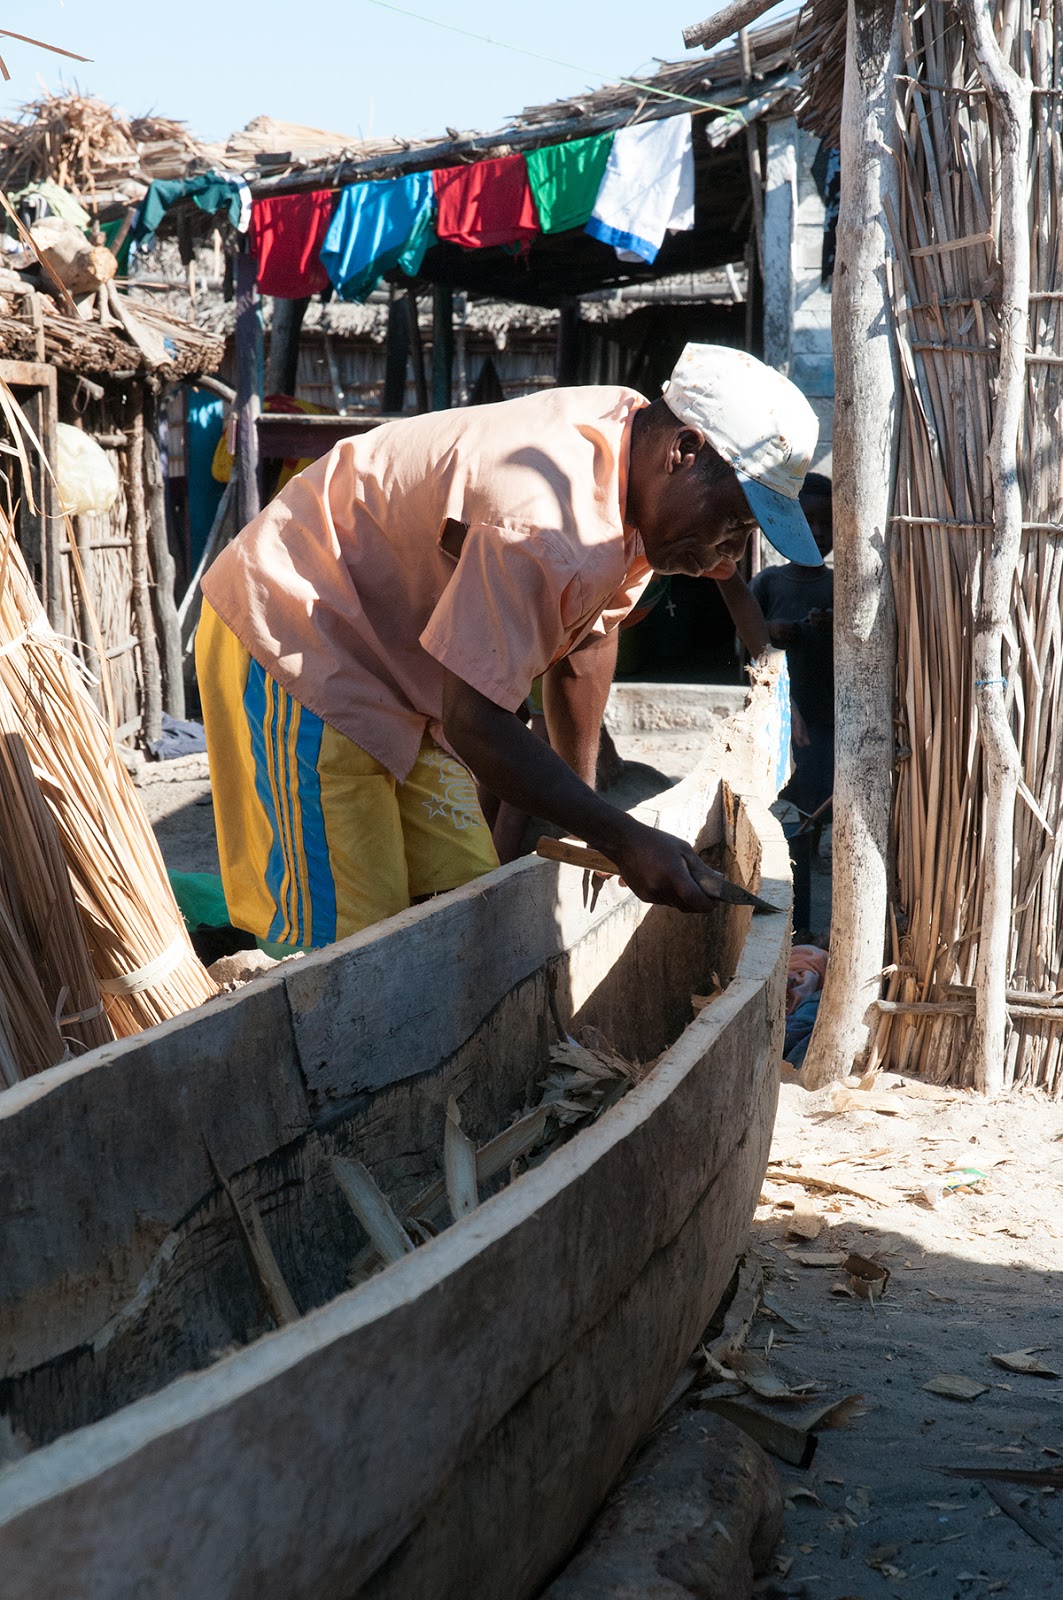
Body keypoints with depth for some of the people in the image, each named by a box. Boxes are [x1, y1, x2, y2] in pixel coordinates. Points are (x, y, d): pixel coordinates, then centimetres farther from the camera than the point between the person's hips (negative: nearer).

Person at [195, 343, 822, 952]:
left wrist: (581, 796, 14)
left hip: (392, 663, 10)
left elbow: (590, 631, 10)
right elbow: (476, 725, -31)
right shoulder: (543, 531, -34)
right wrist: (624, 838, -30)